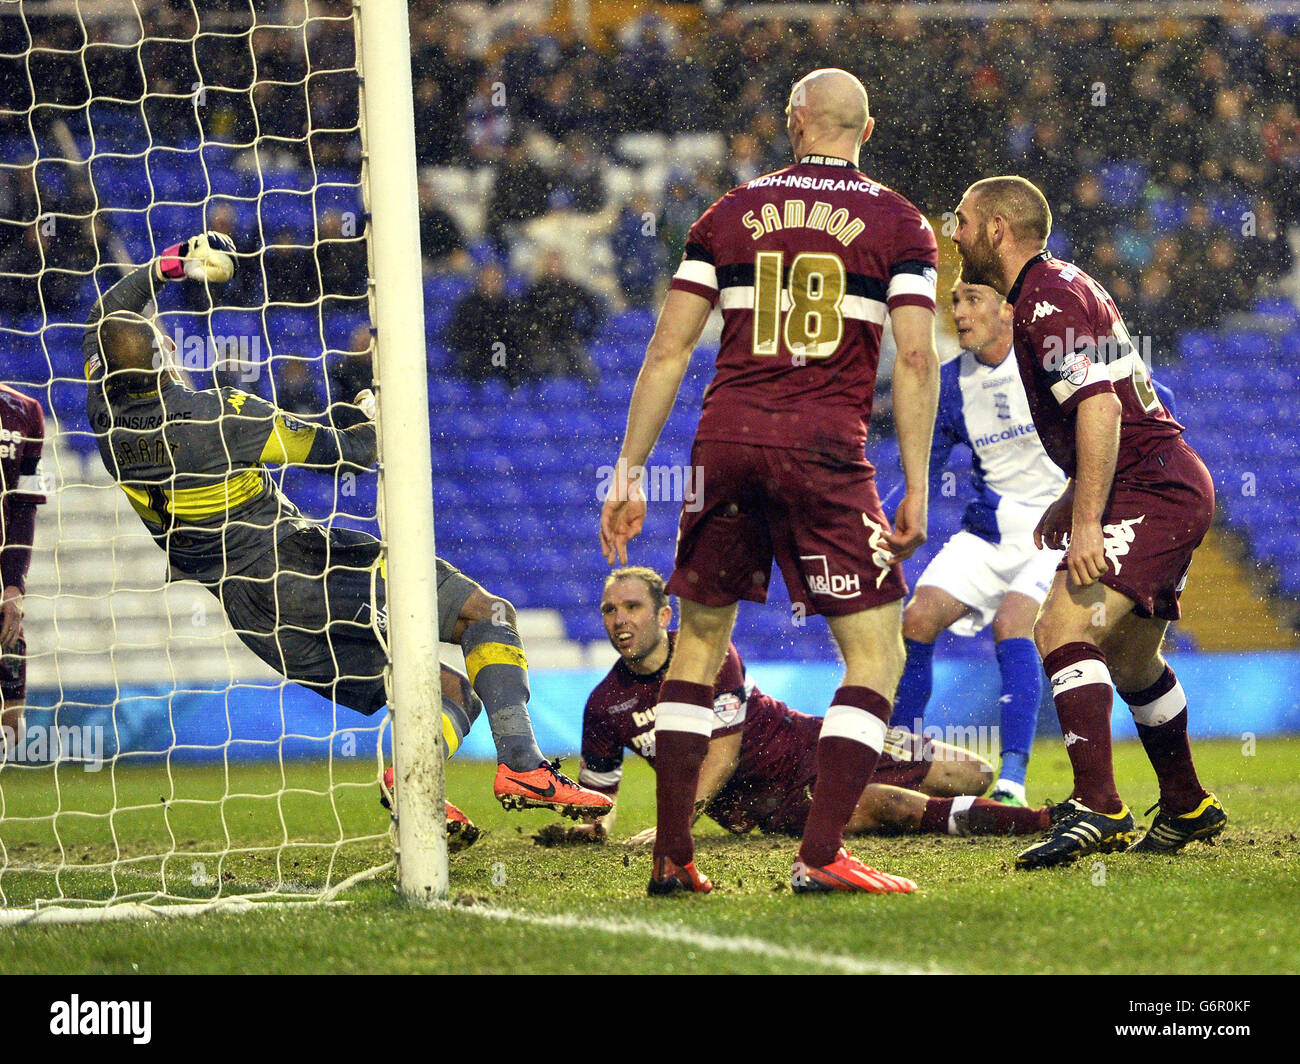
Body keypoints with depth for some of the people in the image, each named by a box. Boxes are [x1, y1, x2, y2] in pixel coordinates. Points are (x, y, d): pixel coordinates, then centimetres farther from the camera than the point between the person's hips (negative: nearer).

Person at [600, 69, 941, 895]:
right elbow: (915, 359, -4)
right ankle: (821, 855, -10)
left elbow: (668, 351, 8)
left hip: (726, 439, 3)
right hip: (824, 450, -3)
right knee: (877, 653, 3)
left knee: (701, 640, 16)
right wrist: (918, 490, -2)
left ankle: (672, 854, 13)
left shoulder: (729, 216, 12)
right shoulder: (899, 224, 6)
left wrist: (630, 473, 11)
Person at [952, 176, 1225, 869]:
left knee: (1063, 628, -23)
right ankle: (1187, 809, 38)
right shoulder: (1052, 289, 18)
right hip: (1171, 490, 11)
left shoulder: (1048, 299, -15)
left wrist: (1086, 521, -28)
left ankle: (1097, 808, -31)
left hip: (1154, 492, -11)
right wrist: (1072, 501, 23)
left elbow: (1101, 407, -26)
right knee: (1129, 660, 23)